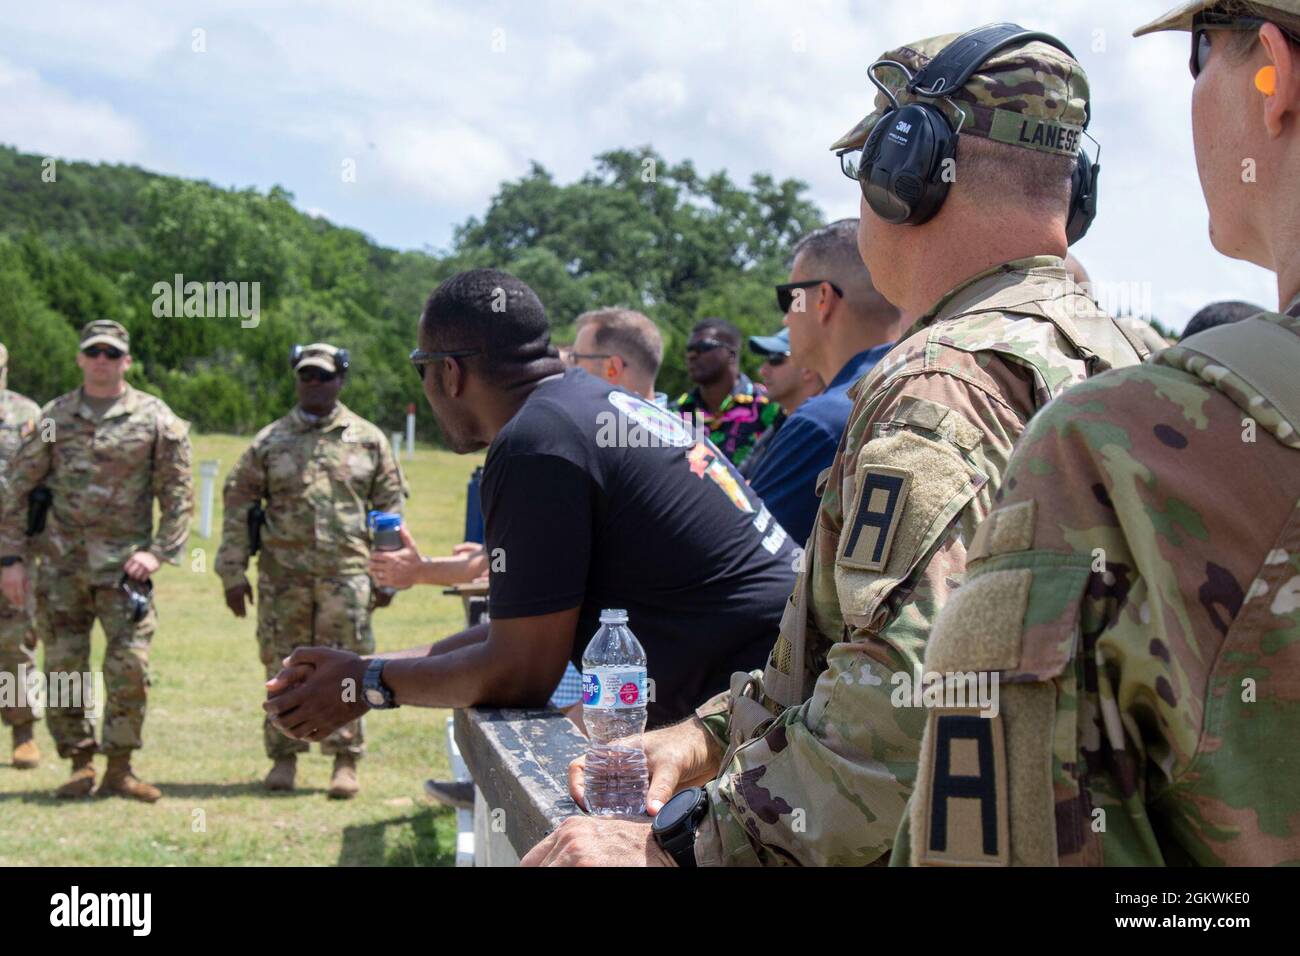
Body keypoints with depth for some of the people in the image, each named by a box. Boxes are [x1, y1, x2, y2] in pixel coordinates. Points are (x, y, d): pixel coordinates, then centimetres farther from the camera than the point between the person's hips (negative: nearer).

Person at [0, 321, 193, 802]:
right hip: (61, 567, 2)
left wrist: (159, 552, -8)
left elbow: (179, 493, 3)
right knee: (63, 669, 4)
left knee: (130, 668, -7)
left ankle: (120, 768, 5)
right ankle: (80, 762, 16)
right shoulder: (53, 418, 6)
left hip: (123, 564, -2)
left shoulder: (155, 419, 2)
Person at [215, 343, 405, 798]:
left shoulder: (369, 440, 8)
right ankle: (284, 757, 15)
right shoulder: (269, 441, 8)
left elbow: (390, 506, 9)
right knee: (283, 669, 5)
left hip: (347, 573, -1)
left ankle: (346, 761, 4)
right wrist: (233, 572, 2)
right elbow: (236, 504, 8)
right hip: (283, 573, 1)